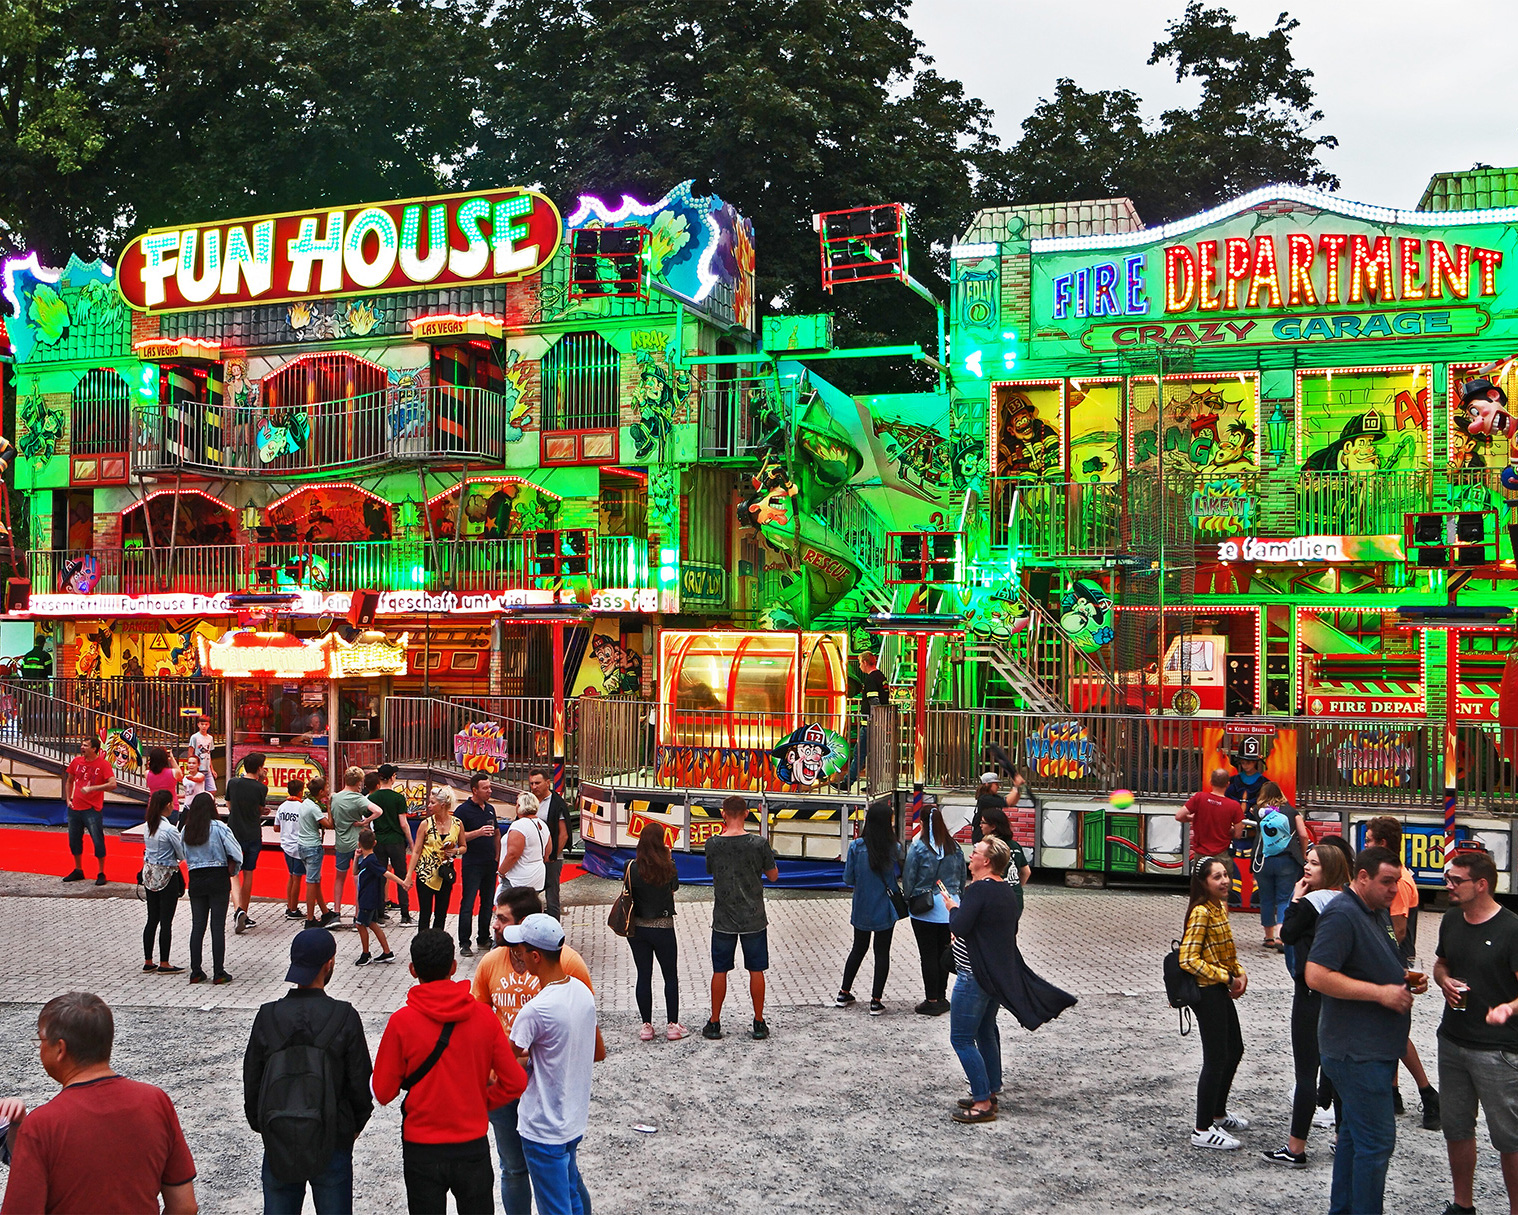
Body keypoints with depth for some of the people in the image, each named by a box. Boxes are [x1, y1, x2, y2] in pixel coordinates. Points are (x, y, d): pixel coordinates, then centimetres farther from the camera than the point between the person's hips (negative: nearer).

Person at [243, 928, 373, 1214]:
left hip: (278, 1140, 2)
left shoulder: (267, 1016, -6)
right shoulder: (344, 1016, -12)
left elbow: (251, 1081, 2)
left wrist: (260, 1125, 17)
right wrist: (357, 1124, 10)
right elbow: (359, 1081, -7)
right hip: (332, 1143, -2)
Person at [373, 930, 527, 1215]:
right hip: (473, 1147, 2)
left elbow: (383, 1092, -8)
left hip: (422, 1150, -1)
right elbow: (515, 1083, -6)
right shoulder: (483, 1016, -8)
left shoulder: (401, 1022, -14)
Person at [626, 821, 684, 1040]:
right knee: (670, 976, 12)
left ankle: (646, 1026, 13)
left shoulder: (632, 868, -11)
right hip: (663, 927, -2)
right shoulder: (668, 868, -14)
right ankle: (672, 1025, 14)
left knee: (643, 976, 10)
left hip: (637, 928, 2)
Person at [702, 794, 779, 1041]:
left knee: (719, 971, 11)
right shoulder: (758, 844, -11)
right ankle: (759, 1024, 17)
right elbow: (773, 876, 1)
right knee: (756, 970, 10)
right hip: (754, 919, 0)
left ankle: (714, 1023, 19)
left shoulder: (713, 844, -9)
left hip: (723, 919, 0)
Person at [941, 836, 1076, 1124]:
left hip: (975, 976, -10)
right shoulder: (1007, 890, 8)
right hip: (1000, 972, 10)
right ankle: (991, 1092, 29)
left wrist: (953, 908, -7)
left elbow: (960, 927, -28)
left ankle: (982, 1103, -5)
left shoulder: (978, 890, -20)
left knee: (962, 1038, -5)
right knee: (986, 1030, 21)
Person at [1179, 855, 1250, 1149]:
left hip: (1221, 991, 10)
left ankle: (1218, 1114, 36)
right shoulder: (1201, 912, -19)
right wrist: (1226, 977, -20)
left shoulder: (1220, 907, 10)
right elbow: (1188, 959, -24)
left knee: (1235, 1050, 20)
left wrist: (1239, 973, 3)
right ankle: (1203, 1130, 4)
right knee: (1216, 1059, -5)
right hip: (1208, 992, -10)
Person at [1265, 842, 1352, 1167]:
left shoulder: (1311, 902, -16)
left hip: (1312, 993, -8)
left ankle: (1296, 1149, 0)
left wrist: (1295, 900, -2)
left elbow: (1288, 935, -6)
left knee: (1306, 1071, -4)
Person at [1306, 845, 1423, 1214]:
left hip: (1376, 1047, 10)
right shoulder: (1342, 915, -18)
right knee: (1377, 1138, -7)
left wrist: (1405, 980, 7)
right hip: (1357, 1051, -10)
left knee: (1356, 1131, 18)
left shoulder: (1379, 912, 13)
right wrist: (1380, 992, -23)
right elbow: (1317, 976, -26)